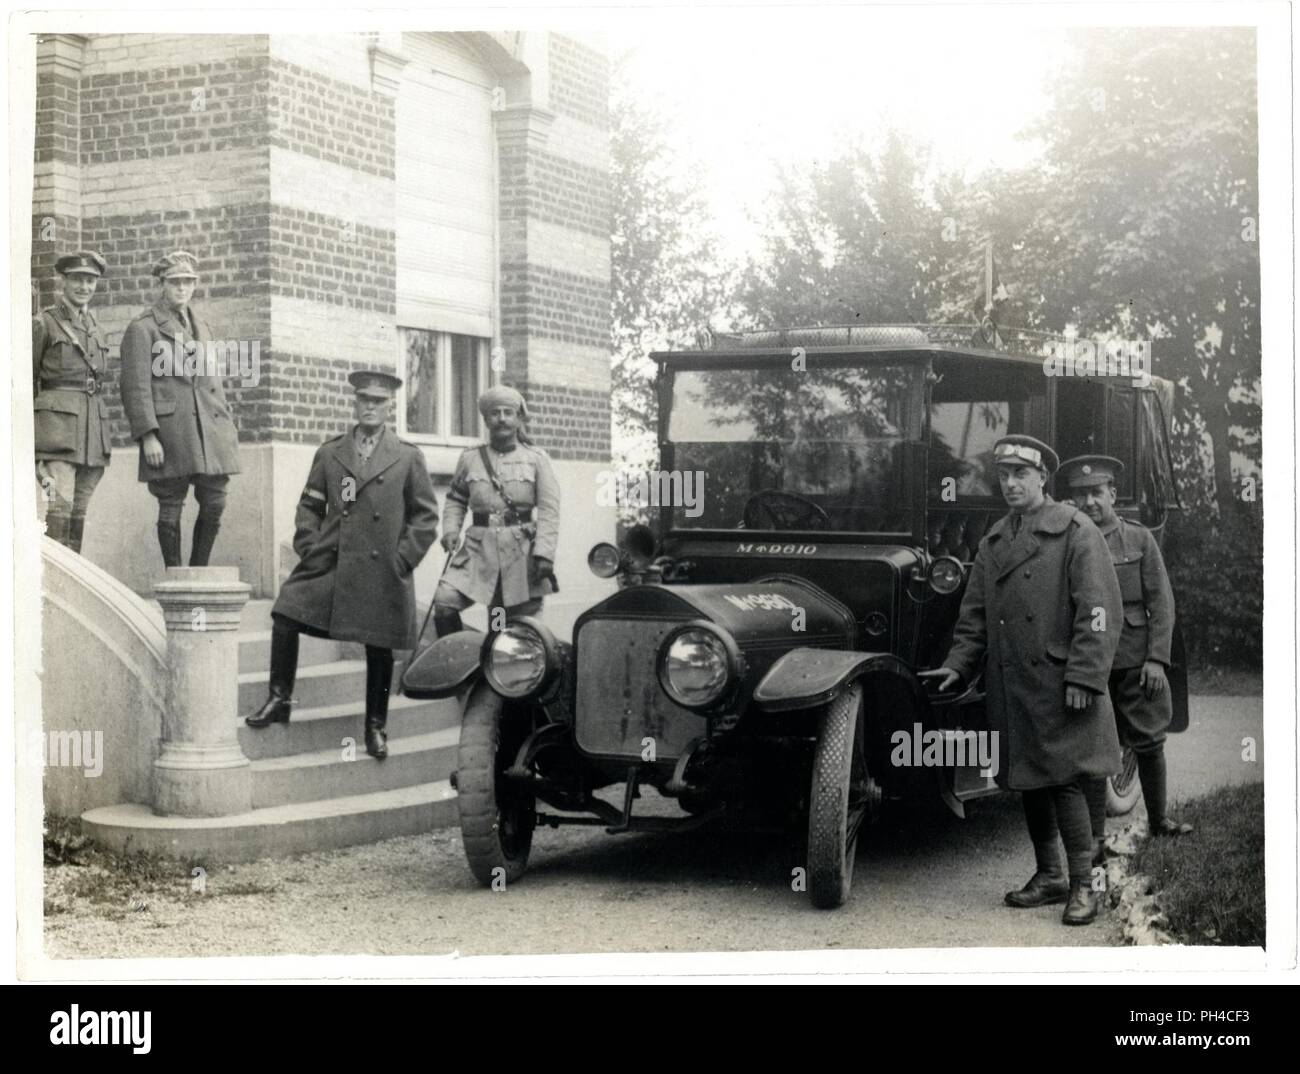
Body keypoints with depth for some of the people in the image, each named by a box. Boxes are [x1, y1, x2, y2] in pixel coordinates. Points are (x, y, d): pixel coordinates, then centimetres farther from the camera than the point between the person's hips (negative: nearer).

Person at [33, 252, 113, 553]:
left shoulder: (94, 327, 18)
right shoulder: (44, 323, 1)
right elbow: (25, 381, 1)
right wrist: (26, 433, -3)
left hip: (93, 432, 6)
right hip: (57, 426, -6)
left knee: (79, 512, 5)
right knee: (59, 507, -17)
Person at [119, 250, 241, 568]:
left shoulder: (202, 327, 20)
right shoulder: (143, 328, -1)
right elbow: (135, 387, -7)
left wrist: (228, 424, 17)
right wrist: (148, 436, -14)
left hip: (210, 427, 6)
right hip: (170, 429, -6)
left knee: (214, 504, 1)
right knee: (171, 508, -1)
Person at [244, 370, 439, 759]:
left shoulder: (408, 457, 5)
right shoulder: (328, 453, 11)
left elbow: (426, 516, 5)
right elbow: (309, 506, 15)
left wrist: (403, 558, -5)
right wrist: (310, 547, 1)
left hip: (381, 571, -2)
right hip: (329, 563, 2)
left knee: (379, 648, 4)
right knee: (285, 616, -13)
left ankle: (376, 727, 18)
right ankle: (279, 698, 1)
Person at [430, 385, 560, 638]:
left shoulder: (537, 458, 5)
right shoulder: (470, 458, 10)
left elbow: (549, 510, -1)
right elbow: (456, 499, 19)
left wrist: (544, 553, -12)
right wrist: (450, 529, -1)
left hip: (522, 551, -1)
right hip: (479, 550, 1)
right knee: (444, 602, -18)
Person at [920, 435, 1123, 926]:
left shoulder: (1074, 530, -6)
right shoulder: (992, 540, 14)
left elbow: (1098, 609, -12)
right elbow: (975, 612, 18)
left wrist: (1084, 677, -17)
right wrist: (958, 664, 6)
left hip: (1058, 684, -6)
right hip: (1010, 690, 6)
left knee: (1064, 782, -6)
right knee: (1029, 784, 12)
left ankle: (1083, 885, 3)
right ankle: (1048, 877, 25)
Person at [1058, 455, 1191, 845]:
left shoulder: (1140, 539, 4)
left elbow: (1161, 602, 1)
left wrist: (1157, 659, -7)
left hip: (1137, 661, 0)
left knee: (1149, 741, 7)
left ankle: (1159, 819, 25)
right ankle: (1095, 837, 9)